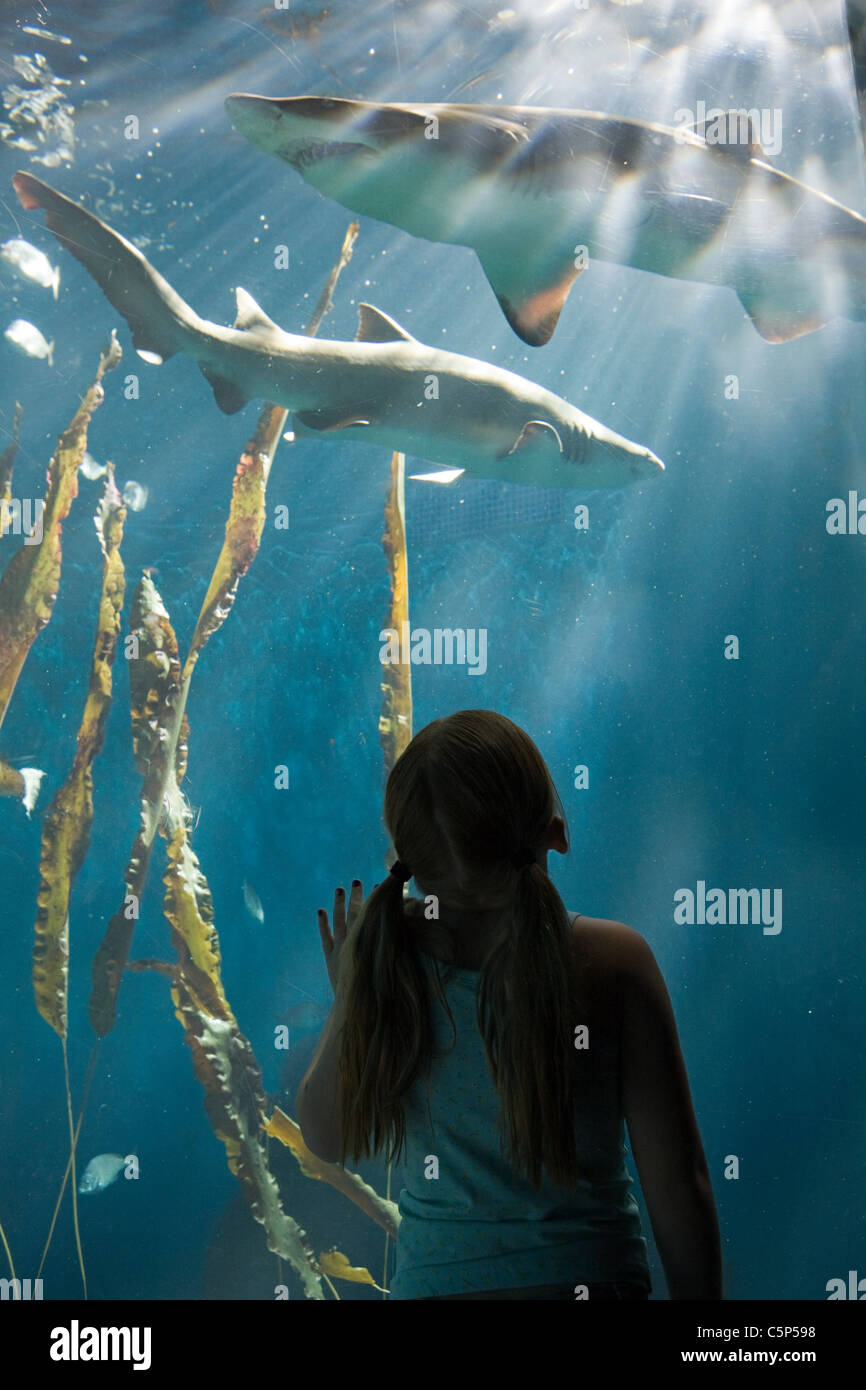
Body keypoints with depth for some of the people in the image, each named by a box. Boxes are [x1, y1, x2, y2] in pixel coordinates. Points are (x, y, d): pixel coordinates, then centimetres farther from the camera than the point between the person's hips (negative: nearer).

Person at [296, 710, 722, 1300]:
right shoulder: (615, 959, -17)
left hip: (435, 1276, 2)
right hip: (591, 1277, -2)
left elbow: (327, 1139, 2)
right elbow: (678, 1181, -12)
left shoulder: (389, 951, -12)